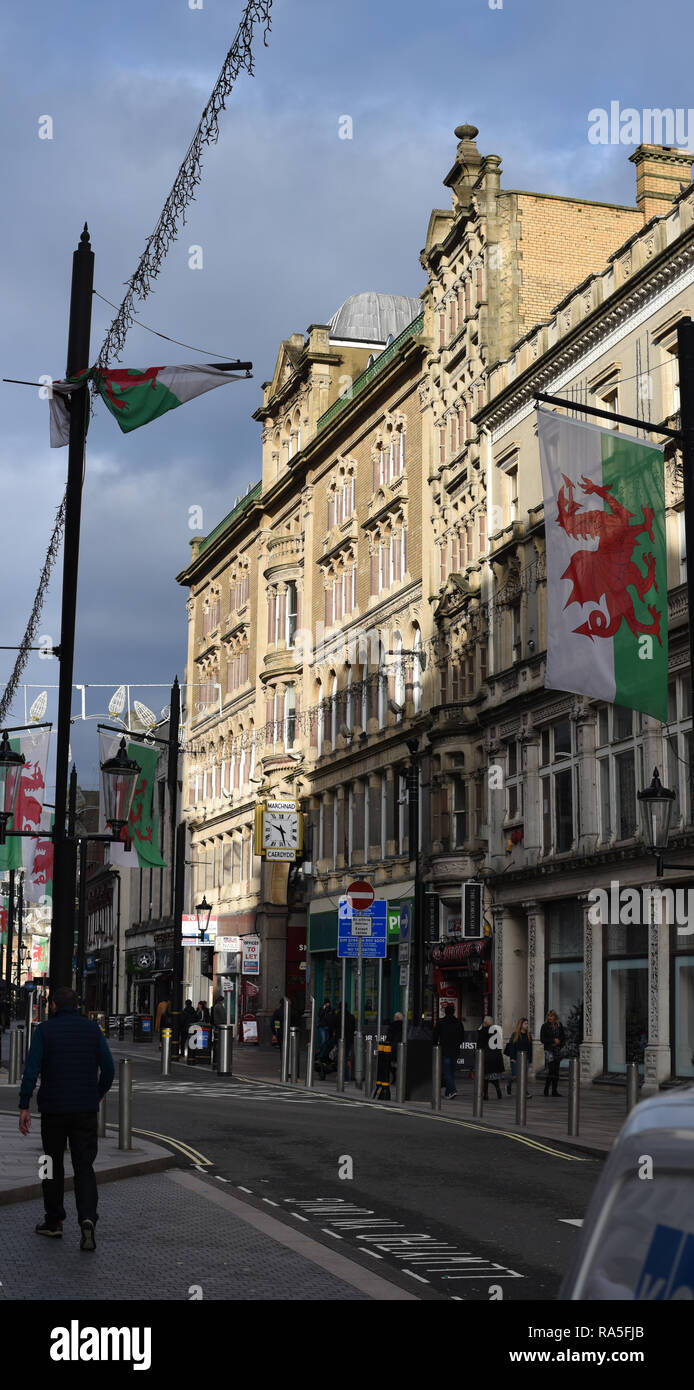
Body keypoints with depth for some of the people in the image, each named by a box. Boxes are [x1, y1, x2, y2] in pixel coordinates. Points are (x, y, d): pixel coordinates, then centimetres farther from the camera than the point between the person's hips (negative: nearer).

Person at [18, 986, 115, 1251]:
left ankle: (53, 1221, 20)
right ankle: (87, 1218, -18)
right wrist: (98, 1095, 19)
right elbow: (108, 1068, 2)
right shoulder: (92, 1028, 4)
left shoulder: (45, 1030, -2)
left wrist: (24, 1107, -8)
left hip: (53, 1109, -1)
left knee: (53, 1164, 14)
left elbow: (32, 1069, -10)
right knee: (84, 1166, 2)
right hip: (86, 1109, 1)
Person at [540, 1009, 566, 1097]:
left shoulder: (559, 1026, 8)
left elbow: (563, 1037, 14)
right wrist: (553, 1040, -13)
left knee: (556, 1071, 4)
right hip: (549, 1050, -4)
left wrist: (558, 1043, -3)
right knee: (551, 1070, -14)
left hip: (557, 1050, 4)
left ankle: (554, 1090, 9)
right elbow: (542, 1039, -7)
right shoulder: (545, 1026, -3)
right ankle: (546, 1089, -2)